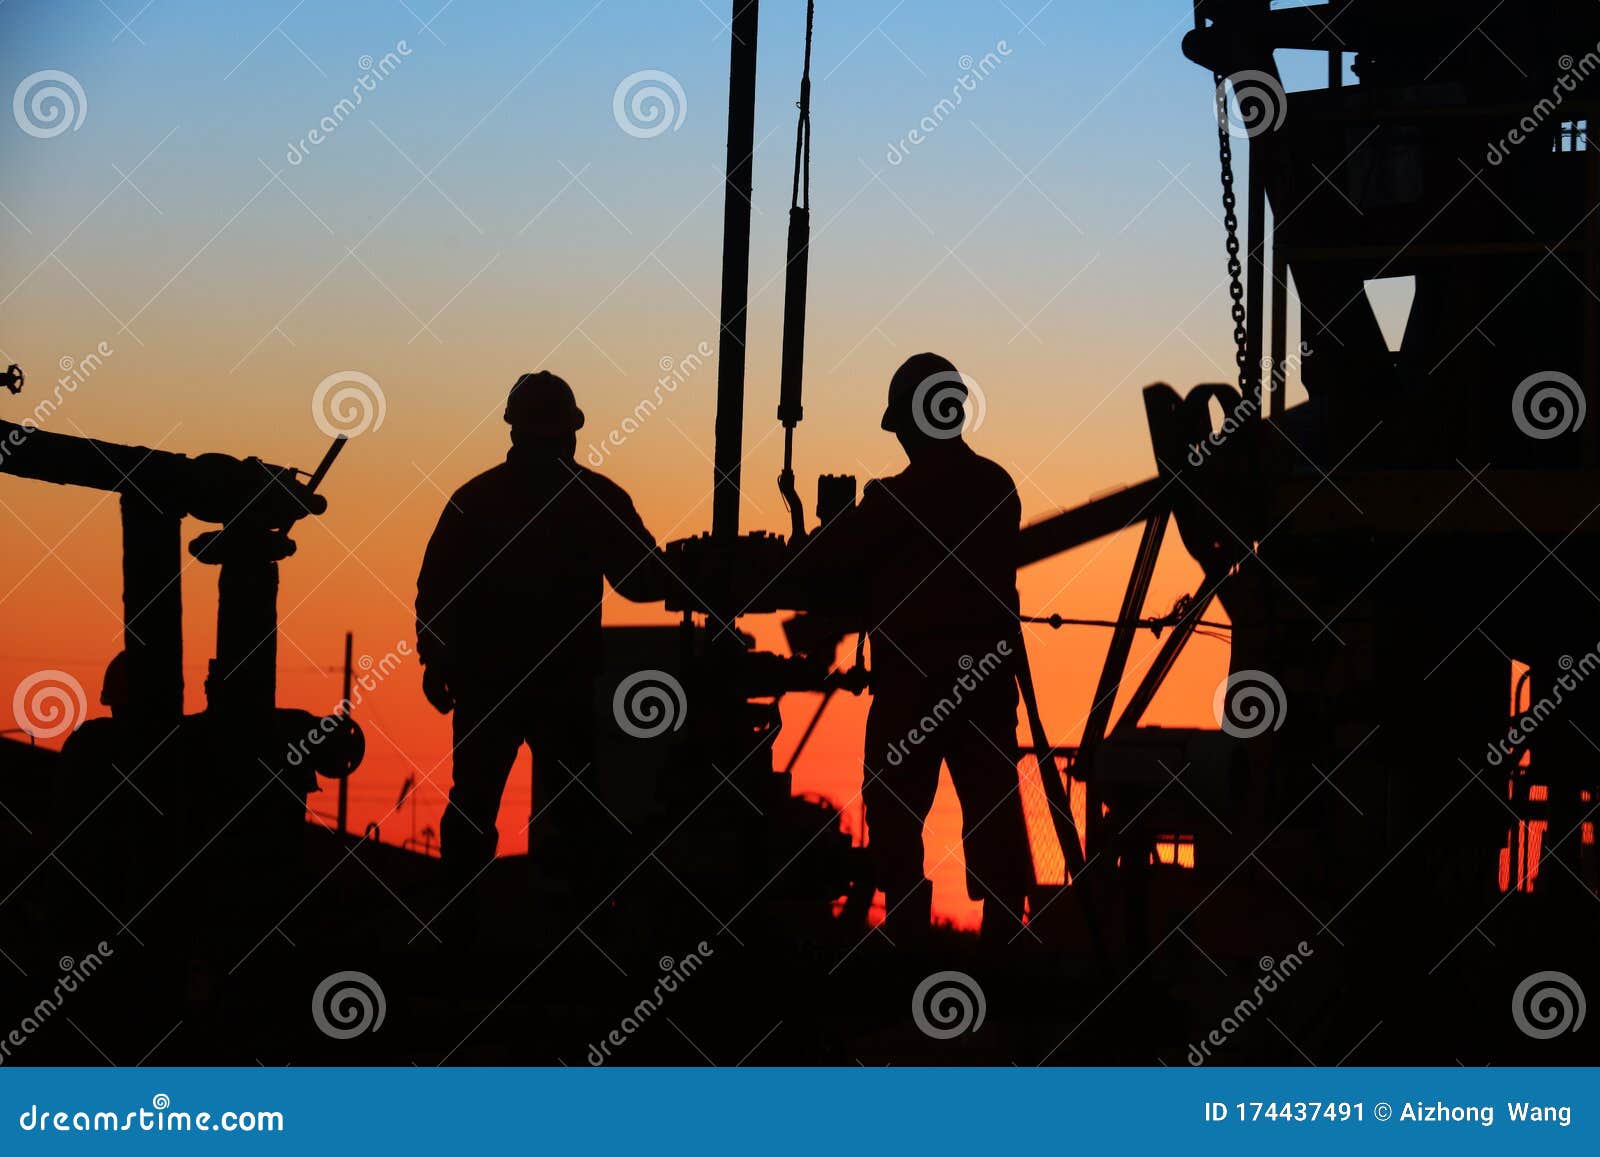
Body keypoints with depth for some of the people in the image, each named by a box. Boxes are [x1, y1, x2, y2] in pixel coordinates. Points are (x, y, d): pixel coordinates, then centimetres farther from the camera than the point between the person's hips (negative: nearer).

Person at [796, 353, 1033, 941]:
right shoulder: (998, 486, 4)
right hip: (988, 668, 5)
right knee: (993, 804, 8)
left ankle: (906, 927, 1)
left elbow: (818, 566, -8)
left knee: (894, 810, 3)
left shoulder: (897, 497, -14)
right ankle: (1006, 924, 6)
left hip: (914, 676, -5)